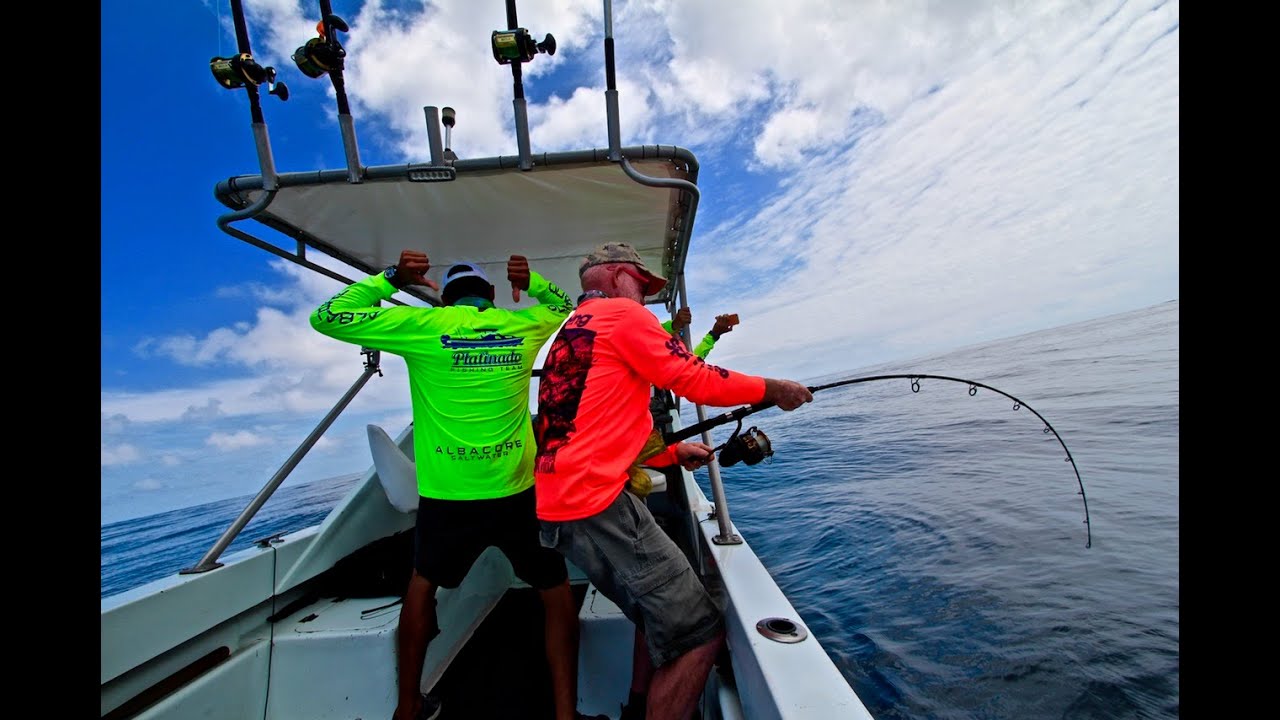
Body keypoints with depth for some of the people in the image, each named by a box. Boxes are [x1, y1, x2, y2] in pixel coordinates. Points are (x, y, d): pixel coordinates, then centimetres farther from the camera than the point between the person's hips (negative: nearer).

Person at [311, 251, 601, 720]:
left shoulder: (423, 325, -2)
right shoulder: (524, 324, 5)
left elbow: (326, 317, 6)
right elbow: (568, 308, 26)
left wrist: (391, 278, 8)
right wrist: (531, 282, 14)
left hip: (447, 494, 1)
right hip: (518, 491, 0)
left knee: (423, 582, 28)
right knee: (557, 593, 18)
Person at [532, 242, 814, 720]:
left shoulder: (568, 336, 24)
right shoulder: (621, 313, -4)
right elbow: (695, 379, -6)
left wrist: (674, 452, 22)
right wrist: (770, 389, 9)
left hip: (559, 508, 10)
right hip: (596, 503, -10)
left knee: (659, 615, 24)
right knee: (701, 635, -2)